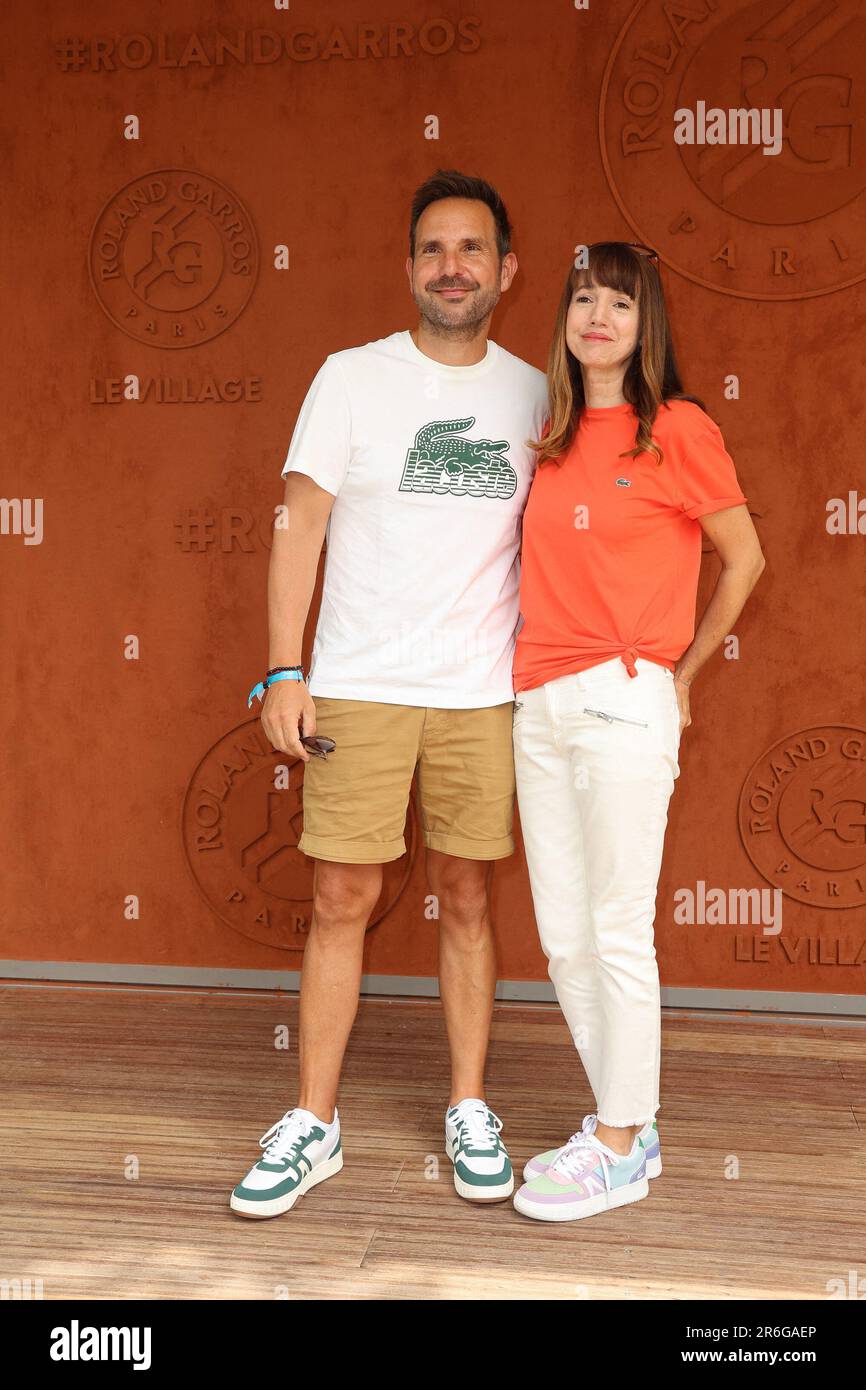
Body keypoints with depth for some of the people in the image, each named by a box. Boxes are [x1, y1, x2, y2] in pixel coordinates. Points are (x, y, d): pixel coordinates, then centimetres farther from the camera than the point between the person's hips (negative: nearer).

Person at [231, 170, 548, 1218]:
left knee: (466, 899, 9)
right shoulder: (352, 377, 1)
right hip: (359, 689, -1)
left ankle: (469, 1111, 25)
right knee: (341, 903, 3)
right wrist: (284, 673, -7)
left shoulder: (534, 394, 8)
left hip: (483, 694, 2)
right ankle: (314, 1125, 17)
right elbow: (301, 525, 0)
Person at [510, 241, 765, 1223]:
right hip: (539, 705, 7)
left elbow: (744, 558, 3)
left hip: (621, 701, -6)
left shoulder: (677, 428, -3)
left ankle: (619, 1151, 16)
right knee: (563, 939, 10)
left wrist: (681, 673, 7)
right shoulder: (552, 435, 14)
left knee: (617, 935, 0)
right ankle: (625, 1124, 26)